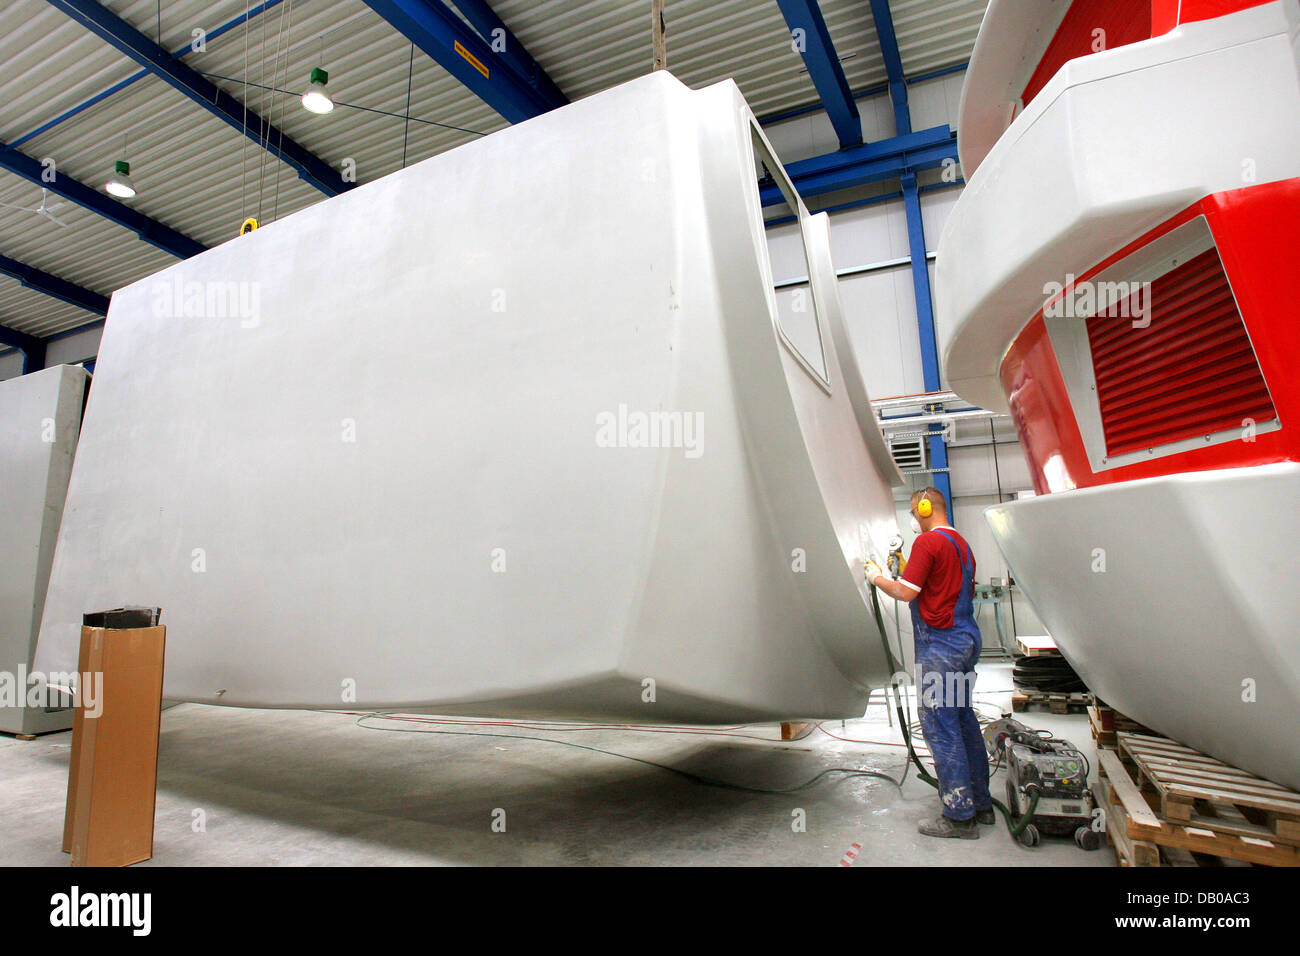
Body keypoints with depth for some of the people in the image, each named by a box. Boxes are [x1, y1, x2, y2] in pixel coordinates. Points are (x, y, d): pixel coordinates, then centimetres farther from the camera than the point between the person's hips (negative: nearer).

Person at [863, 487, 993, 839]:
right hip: (966, 638, 10)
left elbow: (907, 592, -16)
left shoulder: (927, 542, -14)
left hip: (941, 644, -10)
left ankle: (960, 816, 2)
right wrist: (905, 571, 22)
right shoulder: (961, 543, 14)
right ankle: (980, 803, 26)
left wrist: (877, 577, 2)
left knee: (939, 724, -4)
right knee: (963, 719, 17)